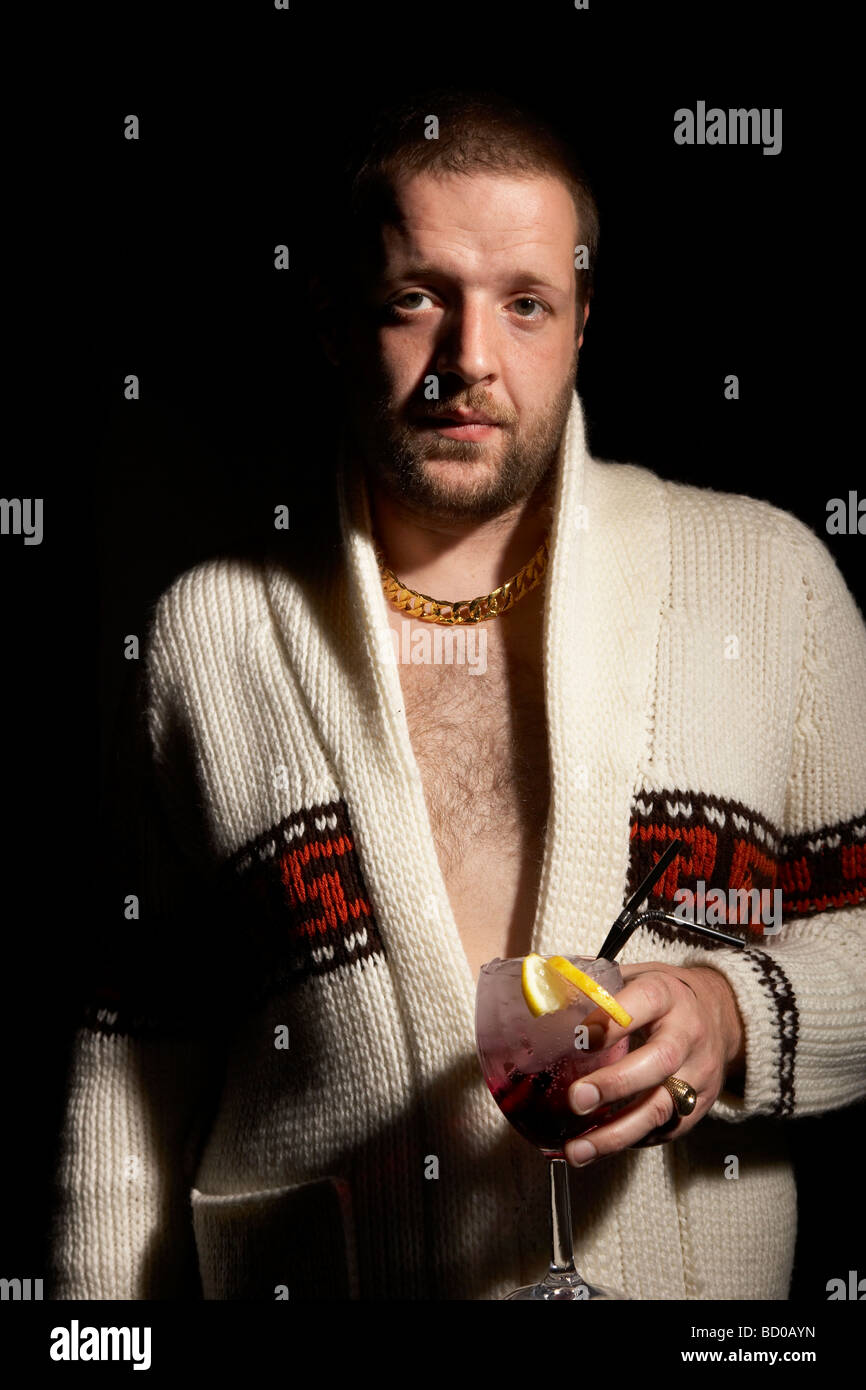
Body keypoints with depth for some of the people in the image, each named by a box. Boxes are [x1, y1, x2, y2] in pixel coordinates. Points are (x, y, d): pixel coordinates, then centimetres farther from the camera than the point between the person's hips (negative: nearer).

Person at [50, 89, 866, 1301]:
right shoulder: (204, 631, -5)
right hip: (311, 1273, 0)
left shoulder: (768, 577, -6)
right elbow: (143, 1049, -1)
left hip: (704, 1278, 1)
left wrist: (737, 1017, -18)